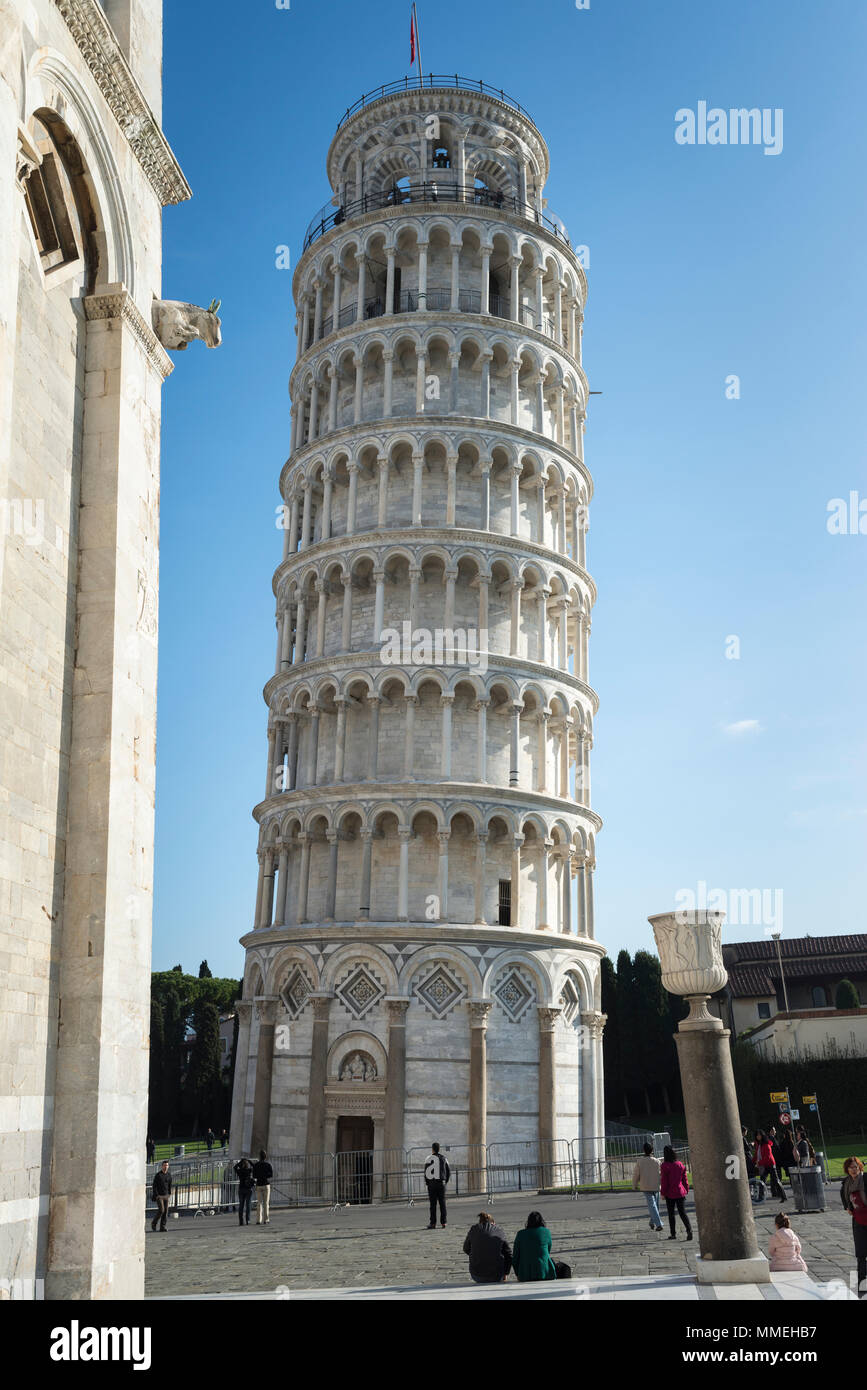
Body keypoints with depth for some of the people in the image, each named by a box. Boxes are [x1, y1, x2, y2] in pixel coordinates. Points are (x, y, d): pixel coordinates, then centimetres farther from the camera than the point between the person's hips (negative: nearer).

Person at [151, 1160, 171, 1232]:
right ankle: (153, 1223, 8)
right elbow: (154, 1186, -10)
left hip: (166, 1196, 5)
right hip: (159, 1196, -5)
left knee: (166, 1211, -2)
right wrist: (156, 1196, -16)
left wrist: (169, 1195, 9)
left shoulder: (169, 1175, 6)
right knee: (161, 1210, -14)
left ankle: (162, 1227, 3)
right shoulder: (157, 1175, -9)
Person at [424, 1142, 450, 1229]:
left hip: (432, 1183, -4)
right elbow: (449, 1172, 11)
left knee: (433, 1204, -3)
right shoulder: (443, 1158, 8)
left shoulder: (429, 1159, -6)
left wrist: (427, 1183, 3)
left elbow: (426, 1173, -8)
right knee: (442, 1203, 8)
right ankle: (443, 1222, 7)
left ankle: (433, 1223, -4)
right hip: (441, 1183, 4)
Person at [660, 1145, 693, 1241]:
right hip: (680, 1192, 3)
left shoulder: (665, 1166, -13)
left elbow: (664, 1181, -12)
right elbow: (685, 1179, 6)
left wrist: (663, 1193, -4)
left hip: (670, 1194, -3)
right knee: (682, 1212, 6)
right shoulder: (680, 1165, 1)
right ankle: (689, 1230, -14)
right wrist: (686, 1190, 15)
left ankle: (673, 1234, 12)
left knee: (671, 1214, 9)